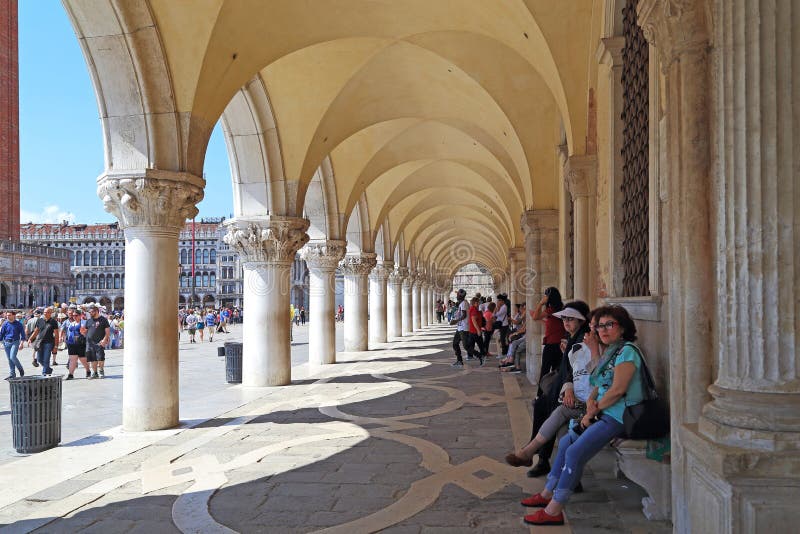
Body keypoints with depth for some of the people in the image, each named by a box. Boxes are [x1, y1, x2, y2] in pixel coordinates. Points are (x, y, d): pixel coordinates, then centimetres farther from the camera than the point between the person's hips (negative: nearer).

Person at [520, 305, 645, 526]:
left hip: (618, 416, -10)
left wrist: (594, 410, -10)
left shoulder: (627, 351, -12)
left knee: (575, 452, -18)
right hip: (605, 414, 10)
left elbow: (618, 389, -19)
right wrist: (591, 402, -3)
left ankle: (554, 509, -13)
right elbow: (598, 385, 18)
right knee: (566, 442, 10)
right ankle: (548, 493, 20)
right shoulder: (610, 352, 19)